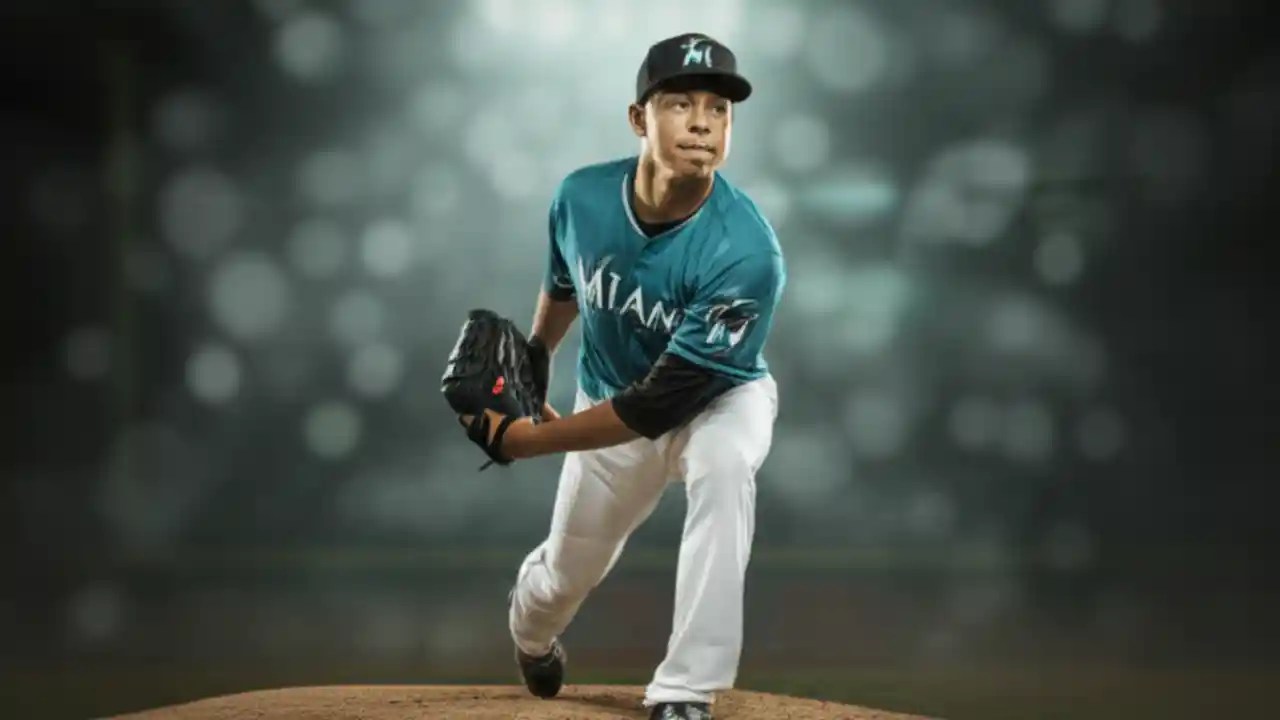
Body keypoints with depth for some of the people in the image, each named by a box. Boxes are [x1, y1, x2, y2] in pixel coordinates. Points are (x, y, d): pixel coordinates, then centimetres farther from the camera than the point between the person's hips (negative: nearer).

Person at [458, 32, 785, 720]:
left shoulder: (744, 252, -37)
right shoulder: (582, 197, -22)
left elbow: (660, 404, -34)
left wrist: (526, 439, -30)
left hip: (719, 396, -4)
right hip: (610, 401, 4)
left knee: (724, 465, -38)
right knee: (566, 574, 17)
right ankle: (530, 628, 59)